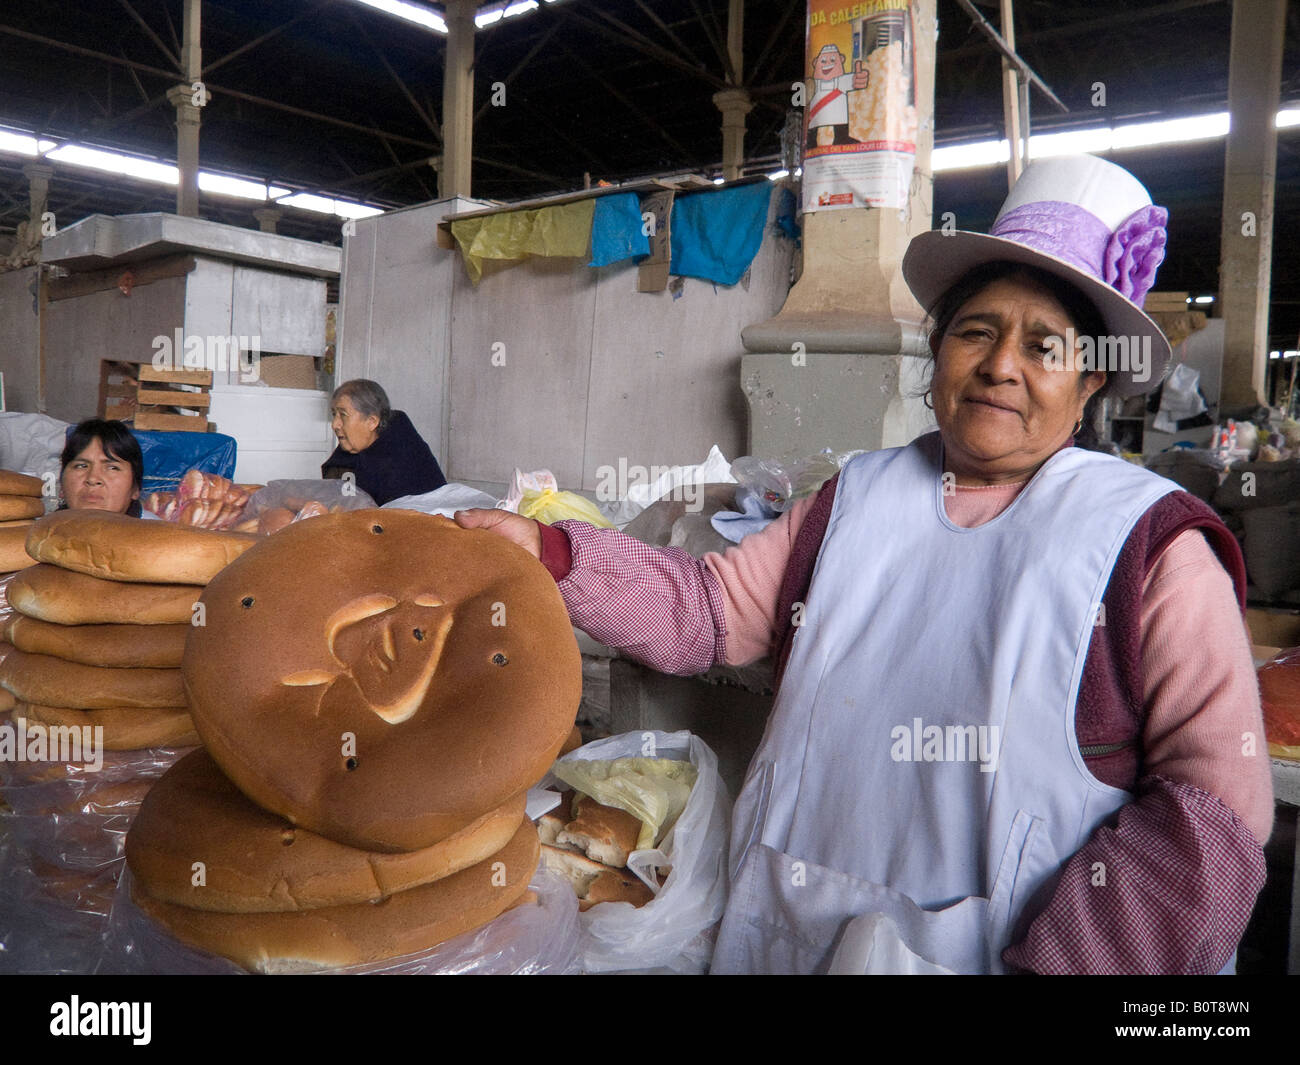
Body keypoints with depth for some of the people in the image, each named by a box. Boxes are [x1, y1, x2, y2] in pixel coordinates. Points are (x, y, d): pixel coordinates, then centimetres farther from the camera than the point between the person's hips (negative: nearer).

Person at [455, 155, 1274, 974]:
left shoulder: (1148, 543, -8)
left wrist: (1055, 962, -21)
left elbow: (1218, 799, -13)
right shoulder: (861, 498, 6)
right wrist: (551, 553, -7)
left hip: (990, 953, -3)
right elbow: (713, 608, 5)